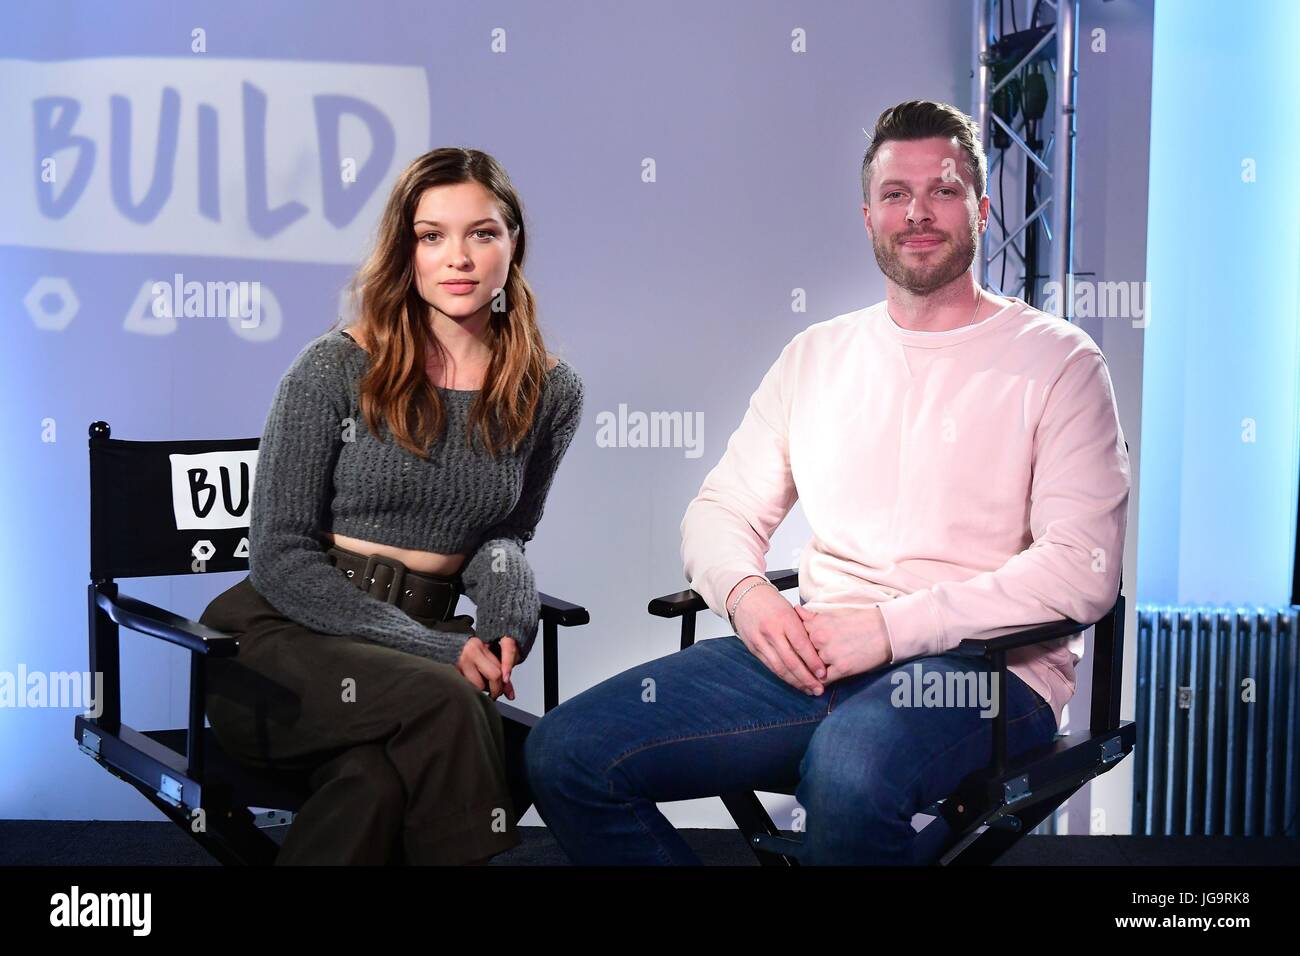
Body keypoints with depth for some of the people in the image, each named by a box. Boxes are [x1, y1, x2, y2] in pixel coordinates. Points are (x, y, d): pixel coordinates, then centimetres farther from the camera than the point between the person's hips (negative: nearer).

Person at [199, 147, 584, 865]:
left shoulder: (550, 391, 4)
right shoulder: (336, 368, -6)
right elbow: (280, 557, -7)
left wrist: (508, 595, -9)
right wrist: (436, 651, -16)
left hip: (424, 640, 3)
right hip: (282, 636, -2)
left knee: (383, 779, -33)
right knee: (444, 702, -34)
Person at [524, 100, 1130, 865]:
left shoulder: (1058, 361, 1)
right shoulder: (817, 355, 17)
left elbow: (1082, 569, -9)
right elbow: (722, 510, 18)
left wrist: (894, 624, -16)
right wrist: (745, 593, -7)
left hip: (983, 668, -4)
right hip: (813, 655, 5)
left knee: (847, 774, -40)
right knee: (566, 753, -12)